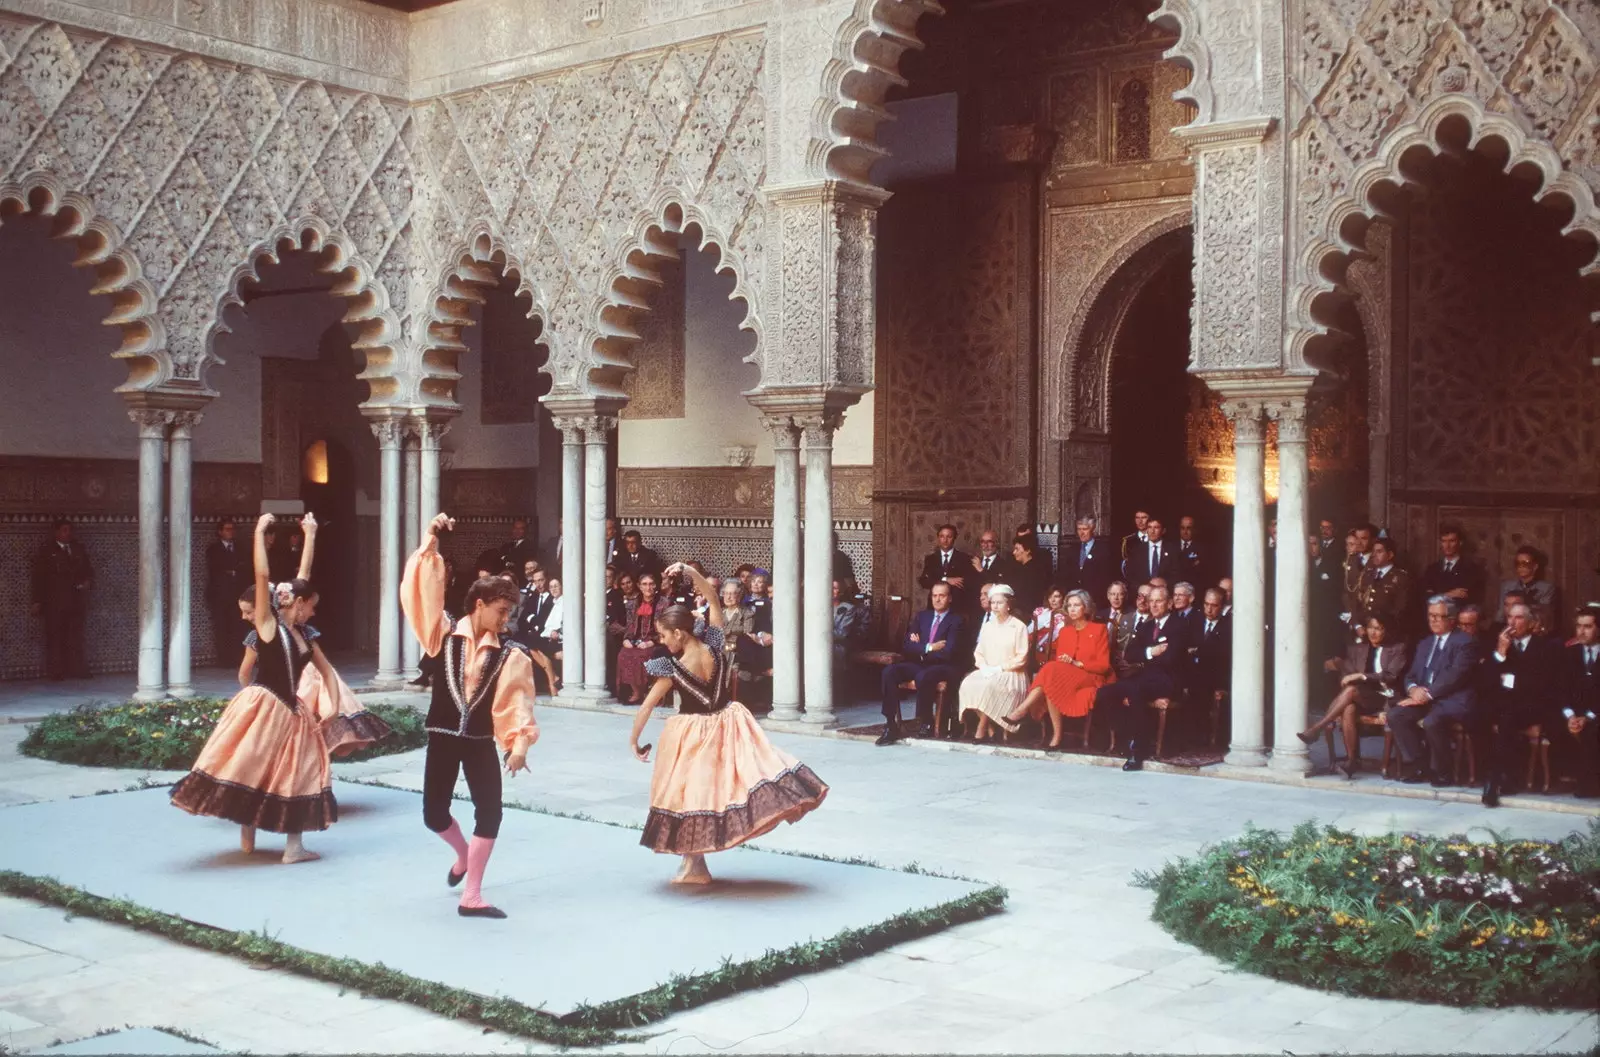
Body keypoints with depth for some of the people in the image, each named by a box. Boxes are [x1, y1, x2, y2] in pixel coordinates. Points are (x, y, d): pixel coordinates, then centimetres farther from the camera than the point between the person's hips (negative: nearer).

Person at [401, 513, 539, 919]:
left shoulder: (510, 655, -3)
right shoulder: (445, 635, -5)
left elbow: (517, 702, -7)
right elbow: (425, 591, -12)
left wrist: (520, 743, -20)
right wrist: (430, 544, -19)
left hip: (481, 741, 0)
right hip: (443, 737, 0)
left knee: (490, 811, -8)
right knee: (434, 815, 6)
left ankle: (471, 896, 1)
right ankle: (463, 854, 41)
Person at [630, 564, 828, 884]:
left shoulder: (673, 669, -20)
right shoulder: (714, 647, -11)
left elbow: (647, 706, -11)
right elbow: (713, 598, -3)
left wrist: (634, 740, 1)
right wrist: (689, 572, -9)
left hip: (694, 734, -3)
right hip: (727, 725, 3)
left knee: (694, 794, 8)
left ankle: (695, 866, 16)